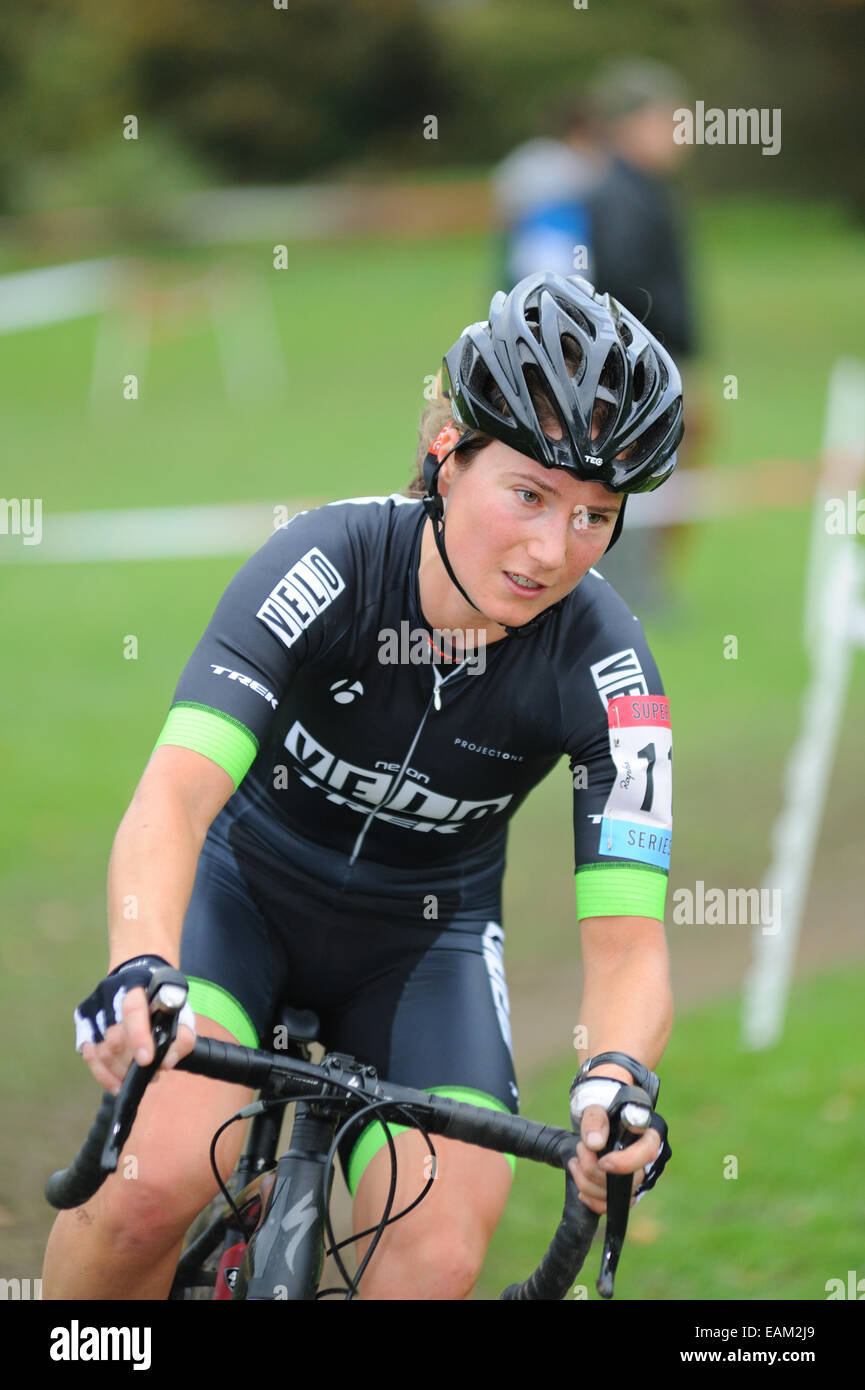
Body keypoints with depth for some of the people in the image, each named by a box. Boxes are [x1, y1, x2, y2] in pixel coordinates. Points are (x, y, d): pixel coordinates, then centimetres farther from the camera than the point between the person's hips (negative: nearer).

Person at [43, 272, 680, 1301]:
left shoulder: (604, 670, -23)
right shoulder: (329, 562, -28)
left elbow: (626, 942, -27)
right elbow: (174, 795, -38)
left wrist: (616, 1077, -51)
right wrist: (140, 969, -59)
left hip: (424, 937, 2)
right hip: (249, 882, -2)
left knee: (439, 1260, -19)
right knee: (154, 1181, -28)